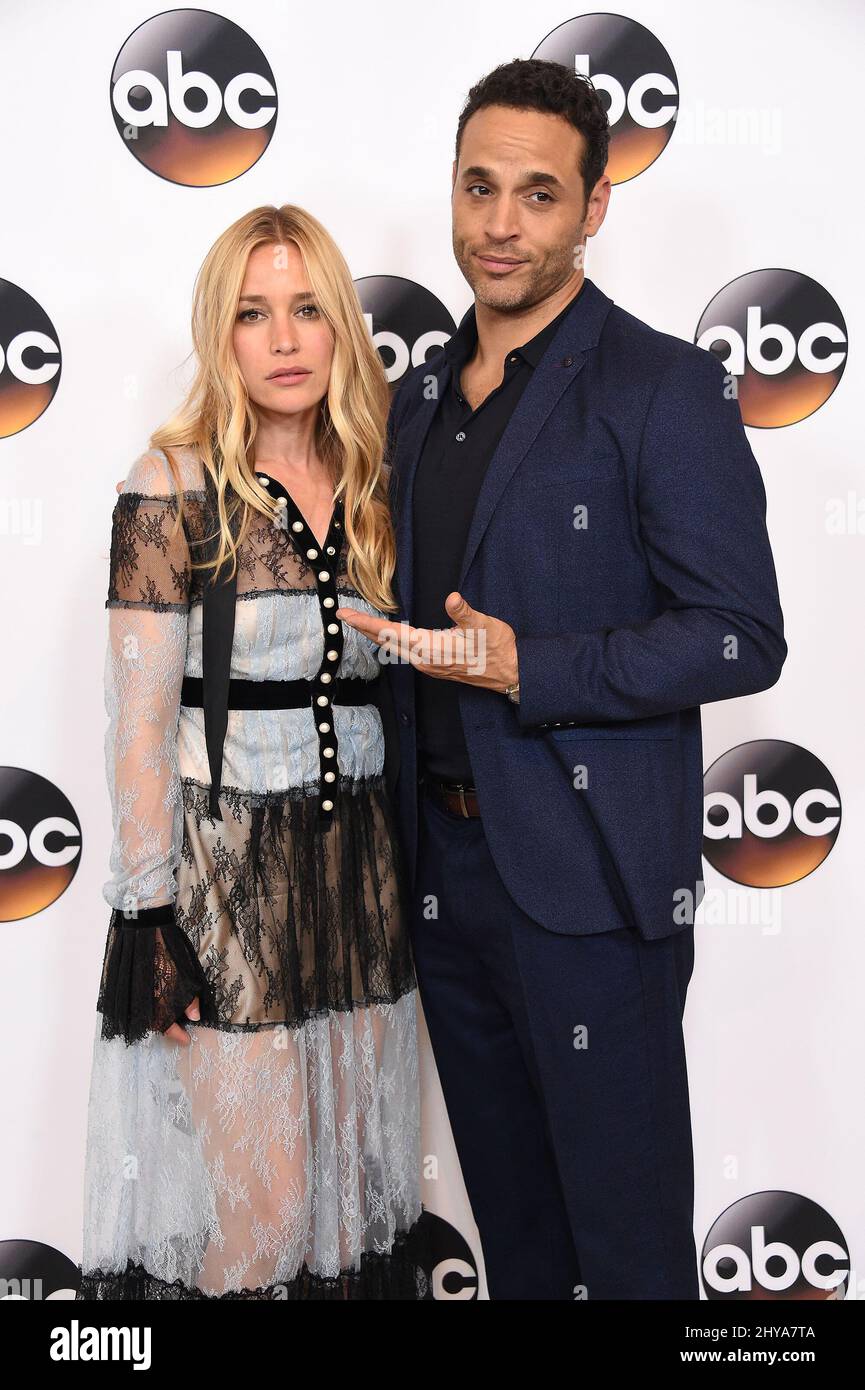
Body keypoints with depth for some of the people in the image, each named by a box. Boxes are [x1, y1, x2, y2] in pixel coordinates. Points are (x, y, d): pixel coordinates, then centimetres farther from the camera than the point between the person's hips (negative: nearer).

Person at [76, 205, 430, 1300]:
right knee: (257, 1206, 1)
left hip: (361, 867, 5)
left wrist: (399, 873, 11)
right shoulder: (175, 485, -7)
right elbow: (138, 722, -9)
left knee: (357, 1172, 13)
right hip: (225, 875, -5)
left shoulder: (368, 490, 8)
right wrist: (149, 918, -12)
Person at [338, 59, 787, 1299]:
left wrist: (525, 671, -23)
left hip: (590, 872, -6)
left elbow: (742, 637, -14)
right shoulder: (422, 394, 12)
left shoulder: (662, 386, -9)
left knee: (626, 1235, 7)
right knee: (510, 1216, 21)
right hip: (446, 859, 7)